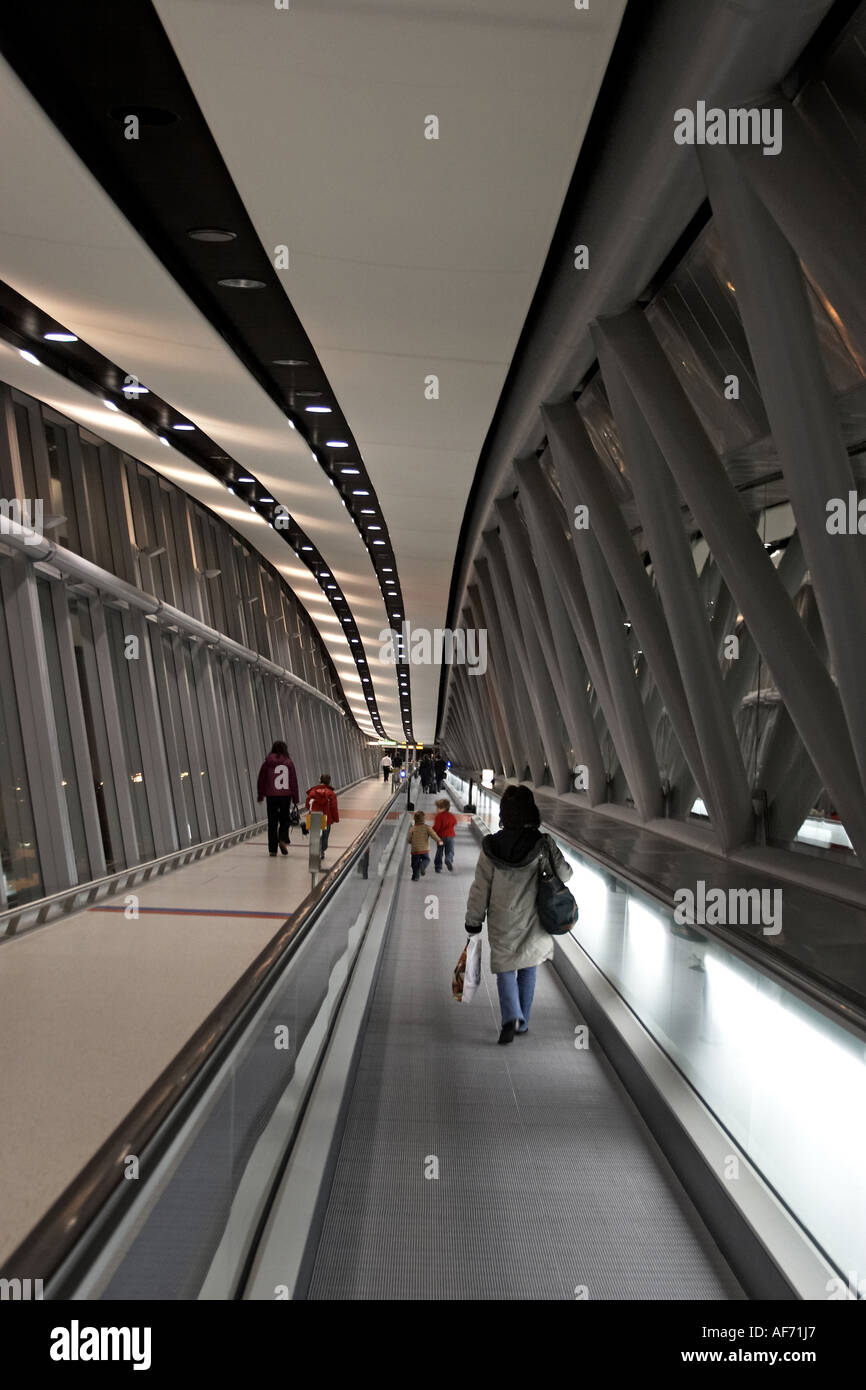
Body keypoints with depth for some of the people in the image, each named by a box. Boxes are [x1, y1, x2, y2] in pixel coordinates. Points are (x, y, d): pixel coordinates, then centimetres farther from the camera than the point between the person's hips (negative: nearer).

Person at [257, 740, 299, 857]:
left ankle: (272, 850, 6)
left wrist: (260, 796, 12)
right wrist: (295, 799, 7)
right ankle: (283, 840, -7)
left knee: (272, 822, 6)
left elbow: (261, 779, 3)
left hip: (271, 796, 0)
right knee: (285, 819, 16)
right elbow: (294, 781, 2)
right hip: (286, 795, 0)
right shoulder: (289, 762, 1)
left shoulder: (268, 762, 1)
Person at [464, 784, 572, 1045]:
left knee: (505, 970, 12)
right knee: (528, 971, 19)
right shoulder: (542, 844, -14)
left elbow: (480, 890, -5)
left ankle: (511, 1018, -8)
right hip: (532, 923, 1)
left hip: (502, 925, -1)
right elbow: (564, 875, -5)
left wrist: (473, 923, 5)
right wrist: (552, 853, 15)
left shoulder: (490, 847, -11)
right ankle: (523, 1022, 27)